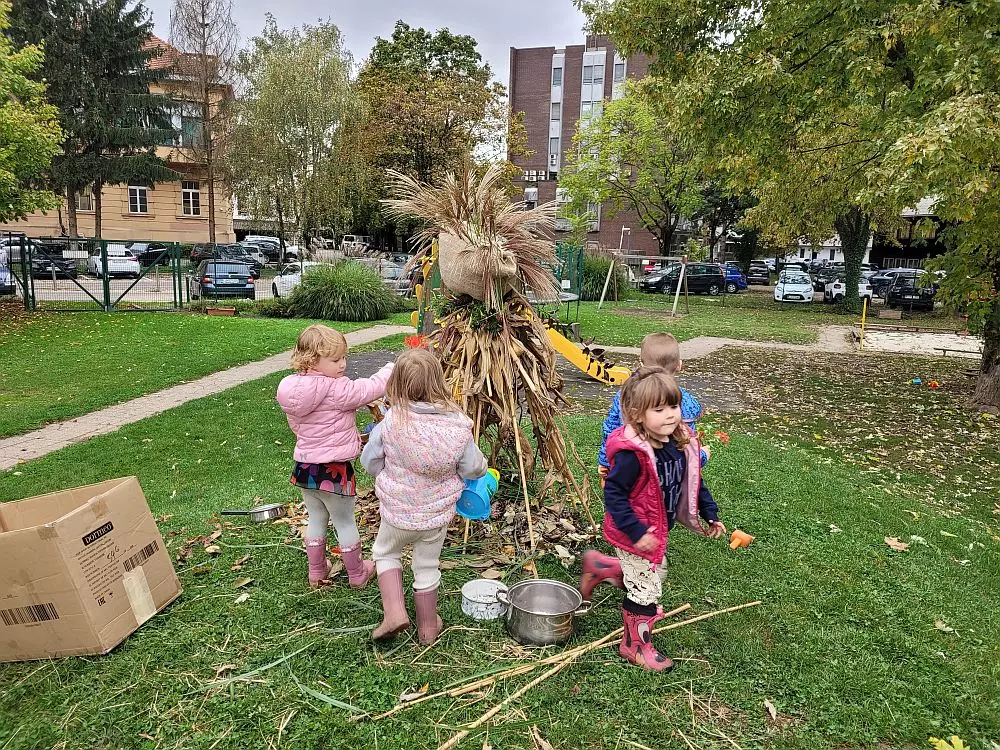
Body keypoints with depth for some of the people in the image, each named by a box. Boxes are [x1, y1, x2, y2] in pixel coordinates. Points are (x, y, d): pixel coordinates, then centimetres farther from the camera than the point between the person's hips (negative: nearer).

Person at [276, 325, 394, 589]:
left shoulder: (292, 388, 1)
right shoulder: (336, 389, -24)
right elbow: (368, 389, -21)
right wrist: (393, 368, -6)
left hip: (304, 466, 7)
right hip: (333, 470, -7)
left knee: (316, 519, 23)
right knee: (345, 522, 12)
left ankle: (316, 572, 38)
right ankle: (357, 574, 29)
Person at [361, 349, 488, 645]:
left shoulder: (391, 422, -21)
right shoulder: (458, 425, -17)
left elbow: (369, 462, -8)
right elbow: (473, 469, -10)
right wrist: (482, 465, 14)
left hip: (397, 511, -2)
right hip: (438, 513, 2)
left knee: (384, 552, 27)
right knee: (427, 567, 22)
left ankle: (394, 611, 12)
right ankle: (428, 627, 38)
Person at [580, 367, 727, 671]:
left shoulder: (682, 443, -6)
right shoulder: (632, 453, -31)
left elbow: (694, 483, 9)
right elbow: (614, 494, -27)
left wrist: (710, 515, 9)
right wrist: (636, 532, -30)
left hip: (658, 528, 8)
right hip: (636, 533, -8)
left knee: (654, 573, 28)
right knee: (646, 589, 5)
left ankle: (599, 566, 44)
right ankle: (635, 646, 28)